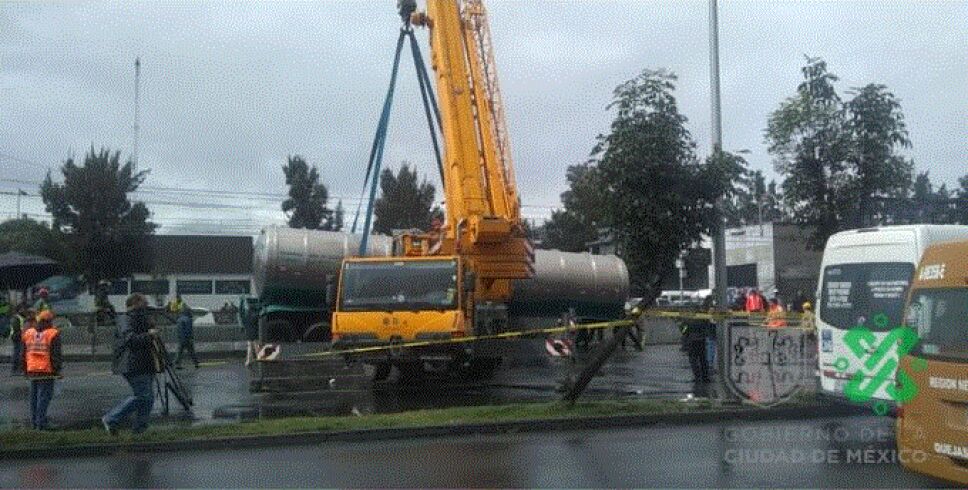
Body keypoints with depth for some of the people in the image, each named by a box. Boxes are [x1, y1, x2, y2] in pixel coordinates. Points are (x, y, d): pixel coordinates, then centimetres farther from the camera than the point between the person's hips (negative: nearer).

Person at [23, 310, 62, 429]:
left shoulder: (28, 333, 9)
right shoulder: (53, 334, -8)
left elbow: (24, 354, 12)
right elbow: (56, 354, -11)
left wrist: (25, 370, 19)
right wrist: (57, 369, -3)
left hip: (32, 370, 5)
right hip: (47, 370, -5)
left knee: (34, 395, 16)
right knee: (45, 395, -2)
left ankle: (34, 421, 19)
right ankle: (40, 422, -7)